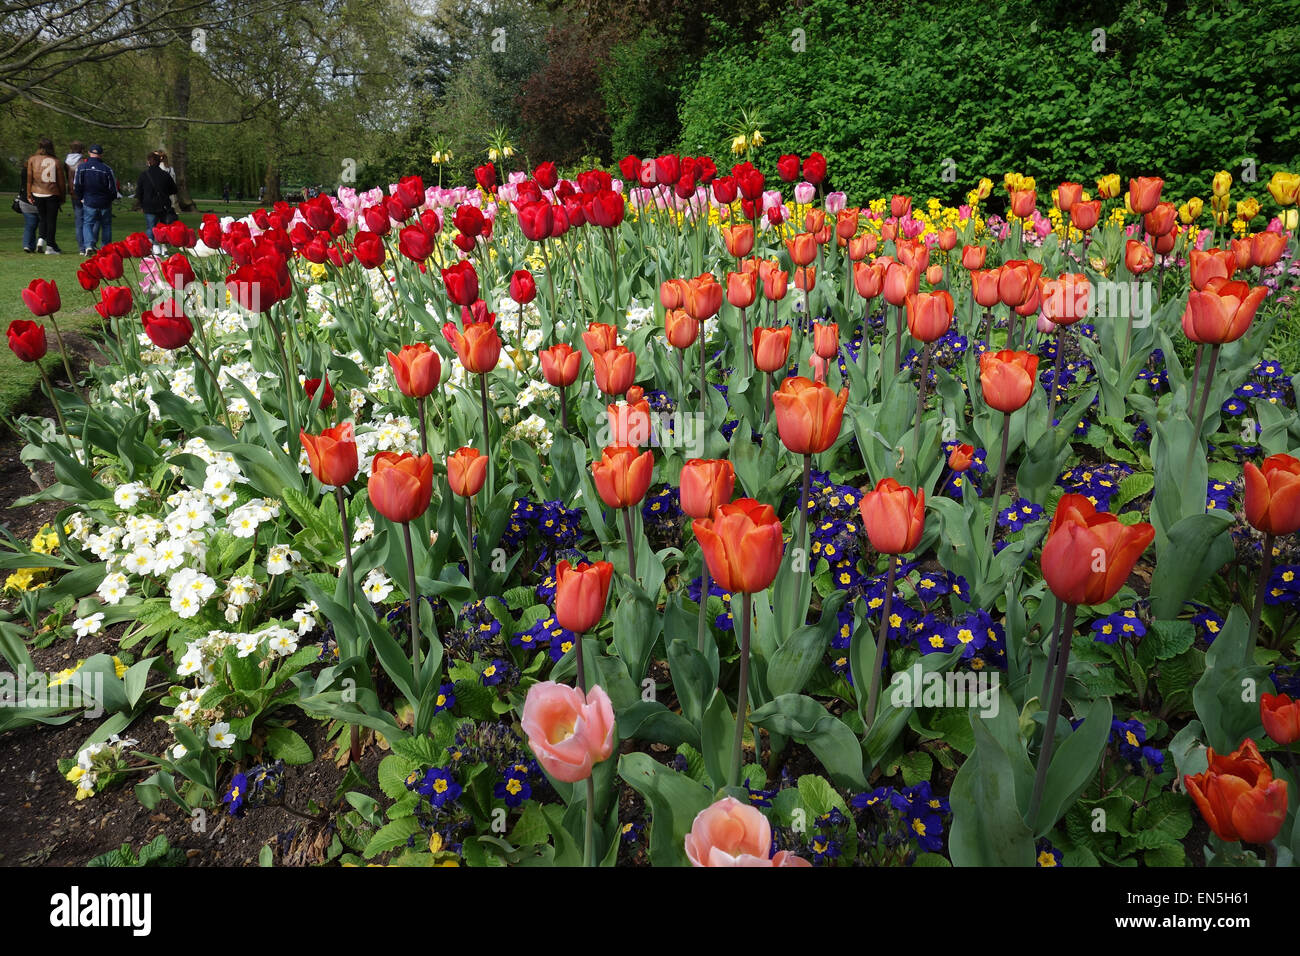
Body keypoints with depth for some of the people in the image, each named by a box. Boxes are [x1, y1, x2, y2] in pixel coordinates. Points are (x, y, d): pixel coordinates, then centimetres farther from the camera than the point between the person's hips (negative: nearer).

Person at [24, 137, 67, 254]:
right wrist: (62, 197, 8)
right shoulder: (56, 162, -3)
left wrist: (29, 195, 7)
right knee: (51, 220, 3)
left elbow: (29, 178, 2)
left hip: (37, 194, 2)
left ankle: (42, 238, 0)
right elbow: (61, 182, -1)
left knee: (43, 218, 19)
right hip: (52, 195, -2)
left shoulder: (32, 159, 2)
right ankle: (50, 246, 1)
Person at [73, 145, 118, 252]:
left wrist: (81, 198, 14)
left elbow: (77, 186, -1)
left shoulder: (81, 167, -3)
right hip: (105, 203, 0)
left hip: (89, 202, 0)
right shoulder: (107, 169, -9)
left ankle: (89, 244, -16)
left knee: (88, 223, 6)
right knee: (106, 225, 13)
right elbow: (113, 188, -5)